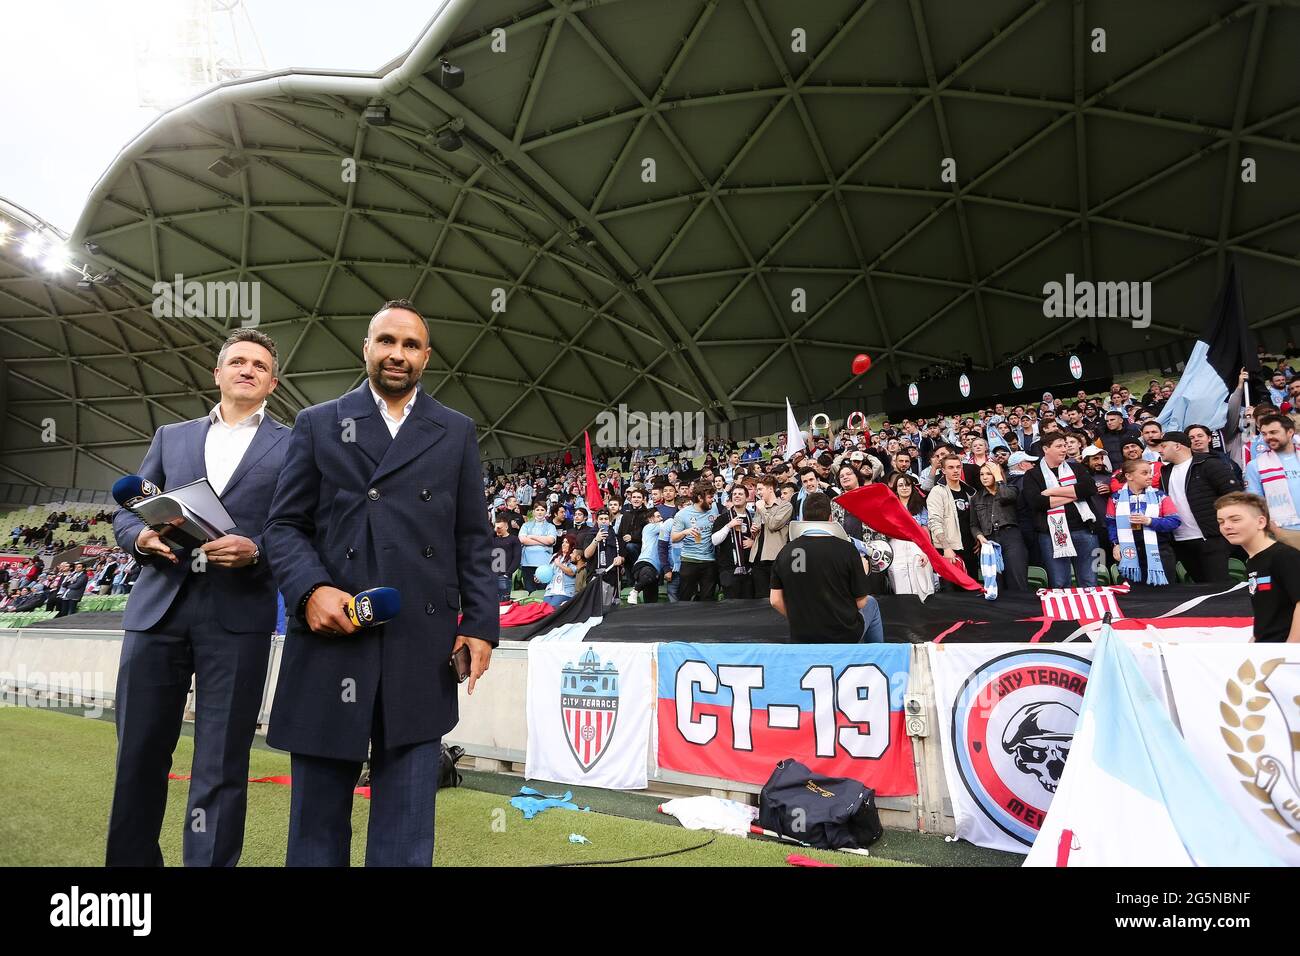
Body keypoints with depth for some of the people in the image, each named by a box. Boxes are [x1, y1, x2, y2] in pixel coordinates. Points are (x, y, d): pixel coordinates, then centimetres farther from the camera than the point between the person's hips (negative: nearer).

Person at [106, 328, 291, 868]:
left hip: (238, 616, -3)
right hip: (157, 609, 4)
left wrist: (256, 551, -18)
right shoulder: (170, 437, 18)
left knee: (221, 765, 3)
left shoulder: (292, 447, 6)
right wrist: (141, 537, -5)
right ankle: (129, 859, 30)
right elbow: (125, 513, 16)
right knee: (138, 753, 11)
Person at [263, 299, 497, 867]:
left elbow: (471, 540, 10)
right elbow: (284, 525, 7)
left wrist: (481, 624, 1)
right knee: (317, 814, 11)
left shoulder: (456, 432, 13)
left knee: (406, 823, 7)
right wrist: (311, 589, -11)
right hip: (331, 638, 0)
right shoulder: (317, 424, 11)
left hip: (422, 646, 0)